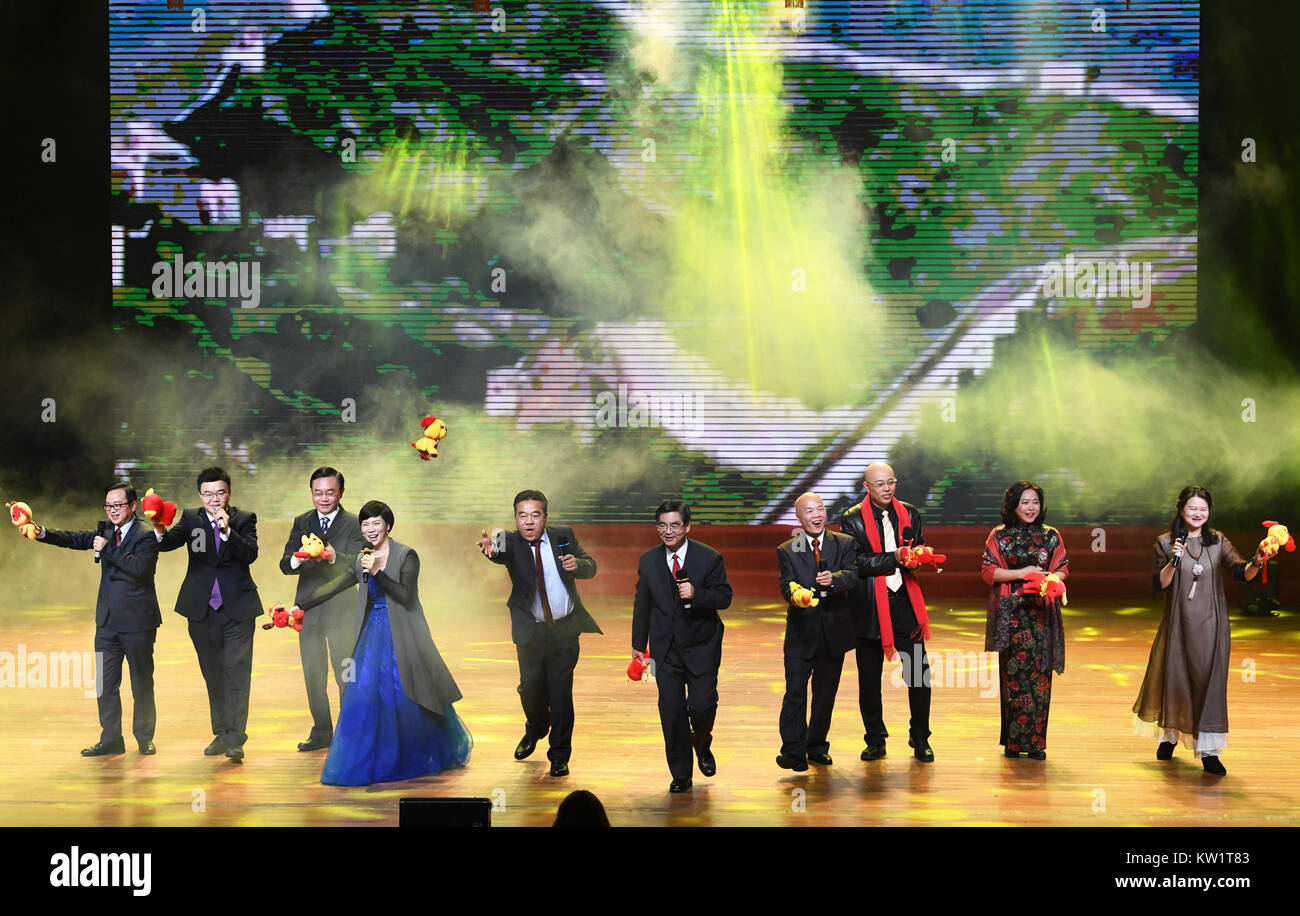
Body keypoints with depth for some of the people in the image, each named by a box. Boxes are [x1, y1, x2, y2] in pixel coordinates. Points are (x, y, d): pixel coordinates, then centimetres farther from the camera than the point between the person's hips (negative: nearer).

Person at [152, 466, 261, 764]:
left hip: (237, 607, -2)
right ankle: (221, 733, 20)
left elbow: (251, 554, -12)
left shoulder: (244, 520, 1)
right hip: (202, 608, 3)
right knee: (213, 673, 10)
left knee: (237, 671, -10)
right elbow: (171, 542, -11)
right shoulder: (191, 518, 5)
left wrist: (227, 530, -26)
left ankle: (235, 739, -13)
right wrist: (160, 531, -33)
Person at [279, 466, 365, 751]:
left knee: (346, 673, -5)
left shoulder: (353, 525, -3)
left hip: (341, 610, -4)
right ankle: (321, 732, 21)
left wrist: (333, 556, -37)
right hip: (308, 608, 4)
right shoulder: (301, 523, 8)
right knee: (313, 674, 10)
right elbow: (284, 564, -2)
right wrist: (297, 560, -26)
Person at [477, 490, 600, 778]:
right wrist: (490, 548, -60)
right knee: (530, 687, 9)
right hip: (530, 630, 0)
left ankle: (559, 754, 12)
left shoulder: (563, 536, -4)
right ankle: (535, 729, 43)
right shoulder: (512, 542, -11)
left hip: (565, 627, 0)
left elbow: (590, 567, 2)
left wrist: (577, 564, -22)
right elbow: (501, 553, -35)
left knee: (560, 690, -2)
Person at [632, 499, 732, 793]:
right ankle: (681, 775, 14)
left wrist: (696, 594, -26)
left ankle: (702, 746, 29)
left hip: (701, 646, -2)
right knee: (672, 713, 1)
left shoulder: (709, 558, -6)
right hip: (665, 648, 2)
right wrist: (638, 644, 13)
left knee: (702, 705, -6)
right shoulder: (648, 561, 4)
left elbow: (724, 597, -8)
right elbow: (642, 604, 12)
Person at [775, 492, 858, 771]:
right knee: (795, 690, -10)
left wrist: (833, 579, -33)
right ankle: (793, 751, -10)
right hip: (802, 631, -1)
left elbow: (853, 576, -12)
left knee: (826, 691, 10)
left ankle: (817, 746, 23)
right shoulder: (786, 551, 2)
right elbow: (787, 586, -10)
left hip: (835, 630, 2)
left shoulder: (845, 544, 4)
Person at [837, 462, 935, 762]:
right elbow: (856, 563, -11)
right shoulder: (853, 519, -3)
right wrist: (894, 558, -20)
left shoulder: (910, 514, 9)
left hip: (905, 602, 2)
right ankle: (875, 741, 19)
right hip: (870, 606, -2)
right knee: (869, 677, 6)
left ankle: (920, 738, 13)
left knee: (919, 671, -2)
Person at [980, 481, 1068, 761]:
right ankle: (1013, 741, 4)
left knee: (1039, 674, -2)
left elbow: (1062, 569, 12)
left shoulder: (1051, 536, 9)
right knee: (1013, 673, -3)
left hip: (1041, 613, 2)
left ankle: (1035, 742, 3)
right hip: (1011, 612, -1)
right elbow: (988, 570, 1)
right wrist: (1021, 573, -11)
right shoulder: (999, 536, 4)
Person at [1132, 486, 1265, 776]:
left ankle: (1209, 751, -3)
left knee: (1209, 681, -4)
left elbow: (1241, 572, -8)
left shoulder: (1218, 542, 3)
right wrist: (1173, 561, -20)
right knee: (1175, 678, 9)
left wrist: (1256, 563, -28)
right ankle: (1170, 736, 33)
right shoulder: (1165, 543, 0)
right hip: (1178, 623, 0)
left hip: (1210, 624, 0)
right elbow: (1159, 584, -4)